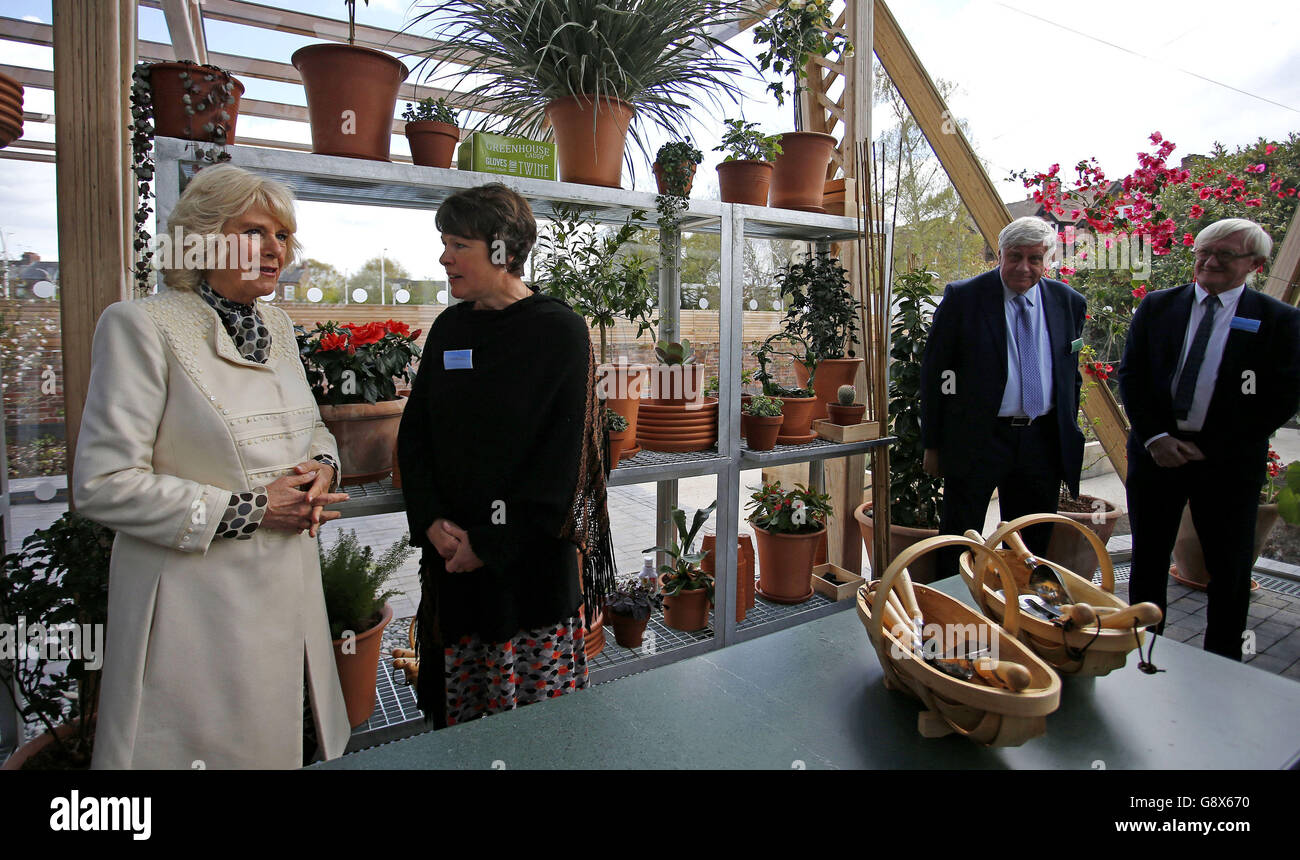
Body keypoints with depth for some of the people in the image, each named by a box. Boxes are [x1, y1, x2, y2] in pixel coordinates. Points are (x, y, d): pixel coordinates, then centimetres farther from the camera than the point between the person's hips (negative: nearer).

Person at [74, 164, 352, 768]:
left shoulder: (277, 326, 9)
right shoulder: (141, 326, -11)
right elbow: (103, 485, -14)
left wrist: (323, 464, -2)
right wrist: (246, 510, -17)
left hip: (290, 591, 6)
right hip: (198, 600, -6)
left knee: (285, 744, 18)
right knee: (208, 750, 9)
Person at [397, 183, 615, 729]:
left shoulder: (559, 330, -8)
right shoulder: (449, 328, 9)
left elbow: (563, 455, -12)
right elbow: (415, 432, 11)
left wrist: (491, 543, -13)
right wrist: (431, 520, -4)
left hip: (532, 559, -5)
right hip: (452, 553, 5)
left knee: (536, 711, 7)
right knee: (458, 704, 15)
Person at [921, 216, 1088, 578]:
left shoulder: (1068, 302, 6)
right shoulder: (963, 297, -6)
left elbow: (1070, 376, 15)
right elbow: (933, 371, -5)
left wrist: (1067, 438, 12)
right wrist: (932, 443, -6)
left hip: (1042, 443, 4)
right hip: (977, 439, -4)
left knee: (1033, 546, 16)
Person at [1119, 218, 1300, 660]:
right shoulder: (1157, 306, 6)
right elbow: (1130, 375, 2)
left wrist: (1209, 447, -11)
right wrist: (1155, 436, -9)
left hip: (1228, 460, -1)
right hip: (1156, 451, 2)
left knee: (1231, 566, 9)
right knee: (1148, 558, 11)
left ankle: (1223, 661, 26)